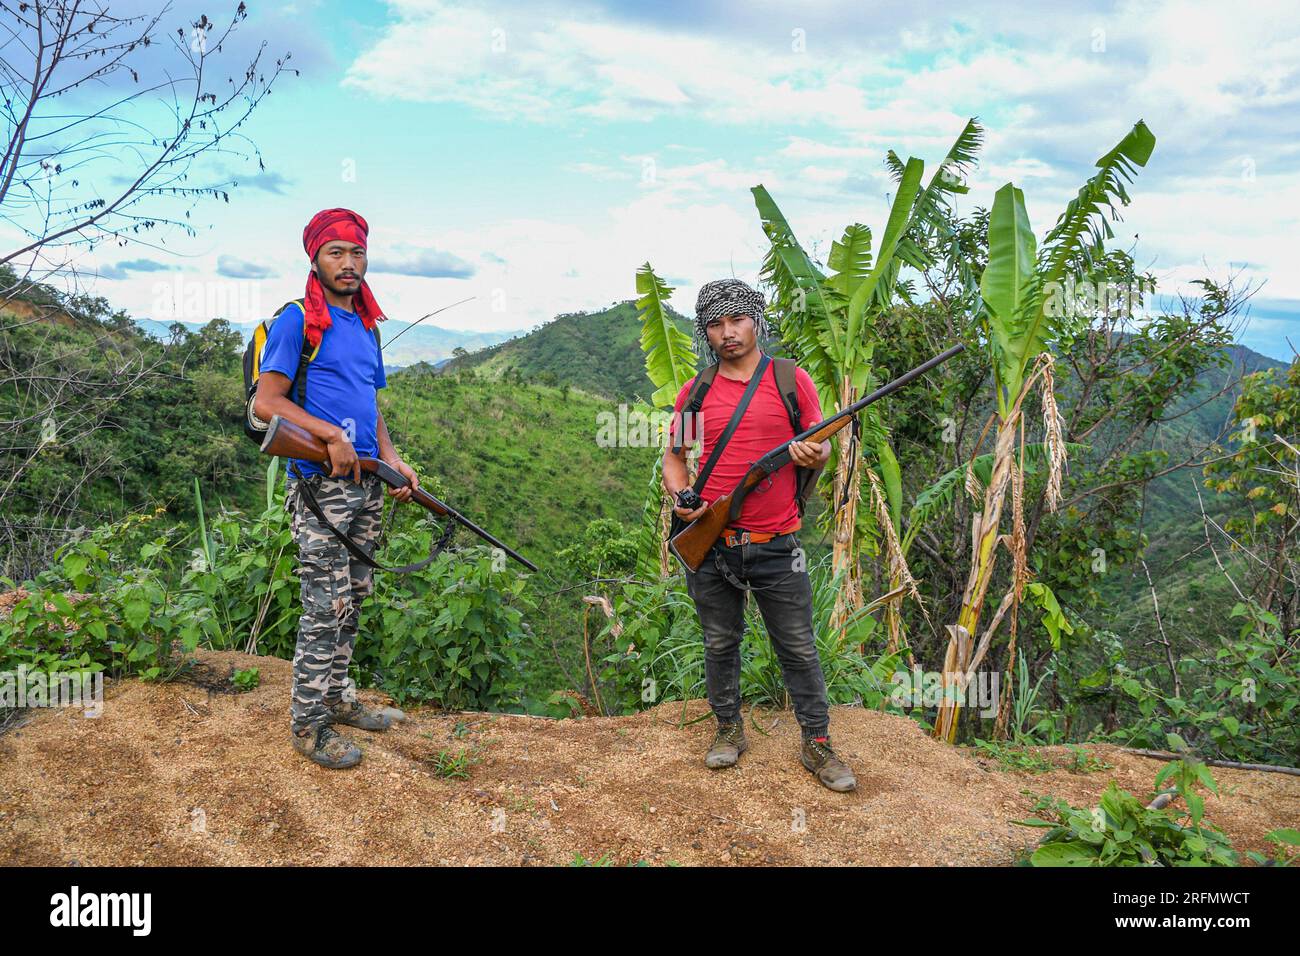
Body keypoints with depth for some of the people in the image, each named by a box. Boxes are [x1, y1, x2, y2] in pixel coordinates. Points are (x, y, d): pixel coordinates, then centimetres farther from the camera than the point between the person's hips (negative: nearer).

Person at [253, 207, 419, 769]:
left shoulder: (367, 325, 16)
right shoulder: (298, 321, -7)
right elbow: (265, 403, -13)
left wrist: (392, 459, 7)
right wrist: (331, 436, -19)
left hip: (366, 483, 8)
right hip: (321, 487, -8)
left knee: (354, 599, 15)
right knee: (326, 608, -5)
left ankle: (336, 696, 30)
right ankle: (308, 726, 7)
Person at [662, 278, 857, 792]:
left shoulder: (791, 380, 0)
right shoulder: (695, 392, 5)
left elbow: (821, 448, 6)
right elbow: (674, 457, 13)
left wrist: (814, 454, -18)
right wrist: (680, 497, -6)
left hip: (777, 546, -2)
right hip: (710, 544, 2)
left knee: (799, 649, 6)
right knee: (720, 646, 14)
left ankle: (817, 745, 20)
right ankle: (729, 730, 32)